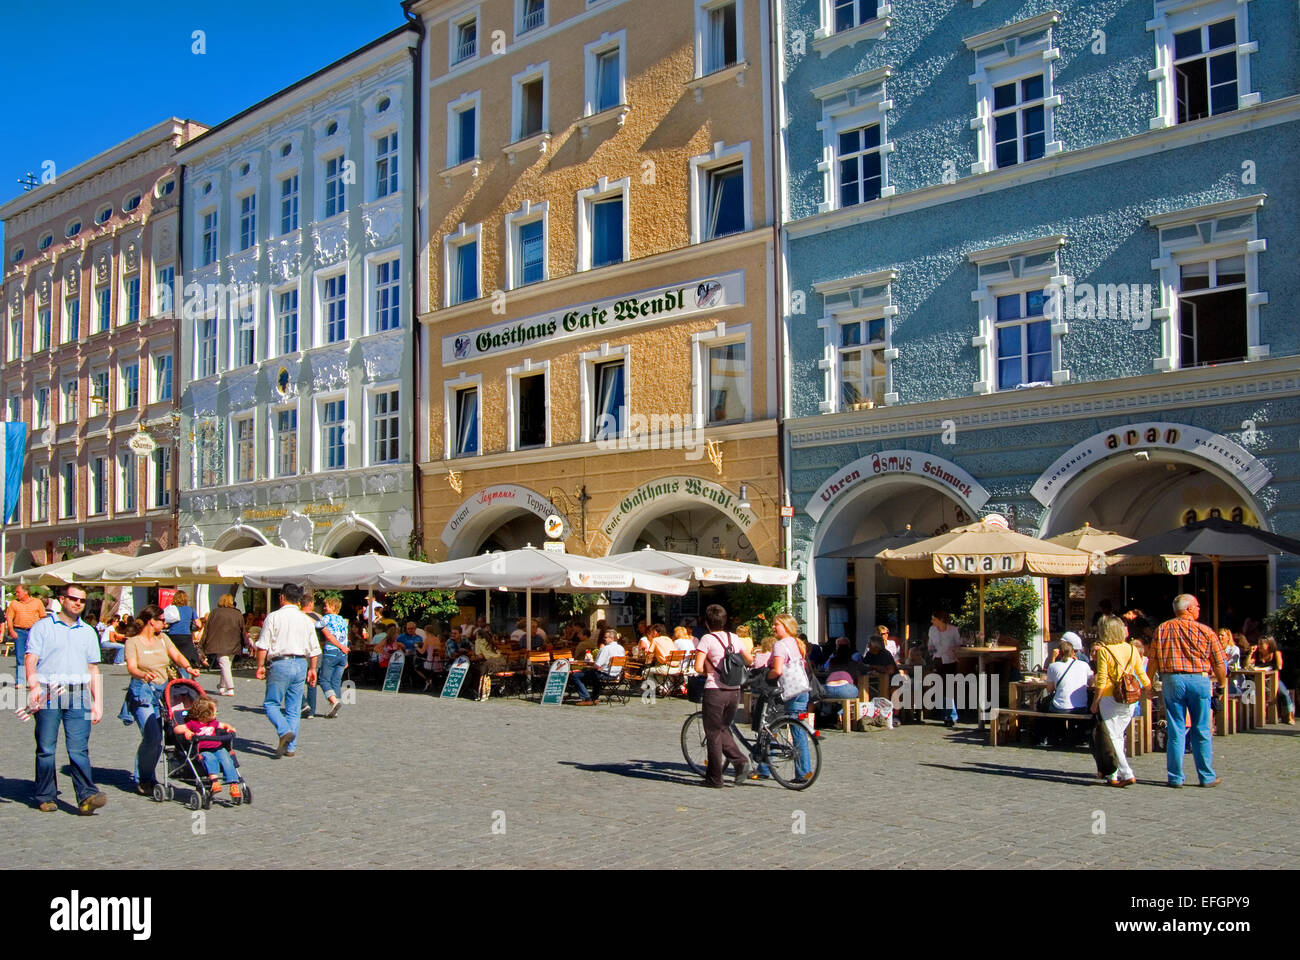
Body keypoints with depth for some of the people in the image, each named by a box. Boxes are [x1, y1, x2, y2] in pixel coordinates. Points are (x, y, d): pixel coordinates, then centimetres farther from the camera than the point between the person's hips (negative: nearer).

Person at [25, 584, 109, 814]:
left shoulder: (88, 632, 19)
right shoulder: (43, 627, 8)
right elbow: (30, 659, -3)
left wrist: (98, 702, 13)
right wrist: (34, 686, -21)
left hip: (79, 696, 2)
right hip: (48, 694, -2)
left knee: (79, 749, -8)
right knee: (46, 749, 2)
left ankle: (87, 796, -16)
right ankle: (46, 797, 13)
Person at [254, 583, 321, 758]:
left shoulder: (273, 617, -3)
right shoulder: (307, 620, 9)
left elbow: (263, 646, -6)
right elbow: (314, 649, 10)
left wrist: (260, 666, 2)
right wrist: (312, 669, 18)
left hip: (280, 664, -4)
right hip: (301, 664, 4)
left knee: (271, 703, 6)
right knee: (294, 708, 9)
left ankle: (285, 731, -17)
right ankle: (291, 747, 9)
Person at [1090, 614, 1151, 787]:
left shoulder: (1103, 650, -9)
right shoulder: (1132, 649, 5)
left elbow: (1101, 680, -11)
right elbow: (1142, 675, 10)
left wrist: (1095, 702, -3)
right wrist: (1149, 690, 26)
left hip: (1110, 699, -5)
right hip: (1130, 700, 5)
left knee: (1114, 737, -1)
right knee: (1118, 737, 14)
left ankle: (1127, 774, -10)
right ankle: (1114, 775, 16)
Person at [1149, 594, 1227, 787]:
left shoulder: (1162, 629, 5)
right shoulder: (1205, 631, 1)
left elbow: (1153, 661, 3)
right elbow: (1219, 664, 4)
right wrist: (1223, 684, 18)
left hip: (1171, 679, 1)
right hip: (1199, 679, -1)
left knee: (1175, 730, 4)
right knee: (1201, 730, 7)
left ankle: (1175, 777, 6)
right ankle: (1207, 776, 13)